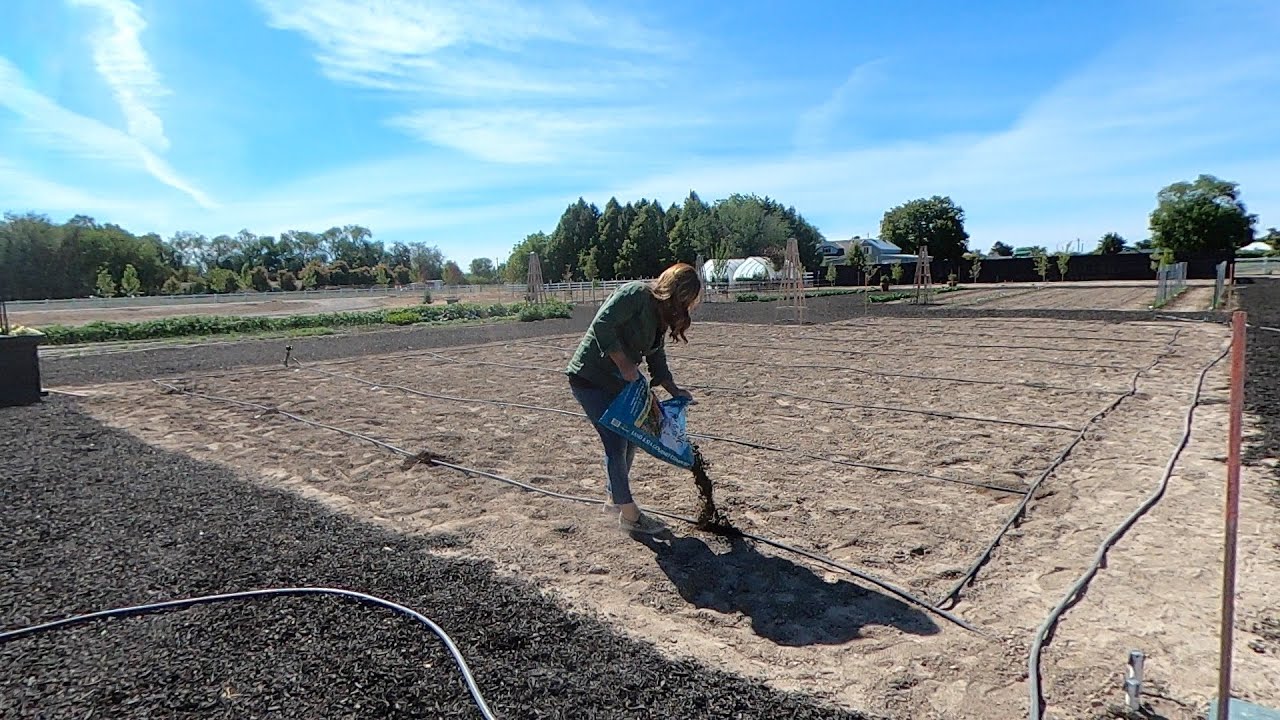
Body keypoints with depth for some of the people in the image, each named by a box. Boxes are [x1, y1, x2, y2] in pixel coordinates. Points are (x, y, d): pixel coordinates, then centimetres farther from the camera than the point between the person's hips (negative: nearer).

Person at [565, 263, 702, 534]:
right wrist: (625, 364, -25)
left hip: (617, 382, 10)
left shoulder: (659, 316, 10)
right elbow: (602, 325, -27)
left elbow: (657, 360, 13)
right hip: (590, 378, -10)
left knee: (629, 439, 15)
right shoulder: (636, 293, -17)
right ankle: (629, 514, 7)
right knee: (616, 444, -6)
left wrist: (674, 390, 1)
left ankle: (615, 496, 35)